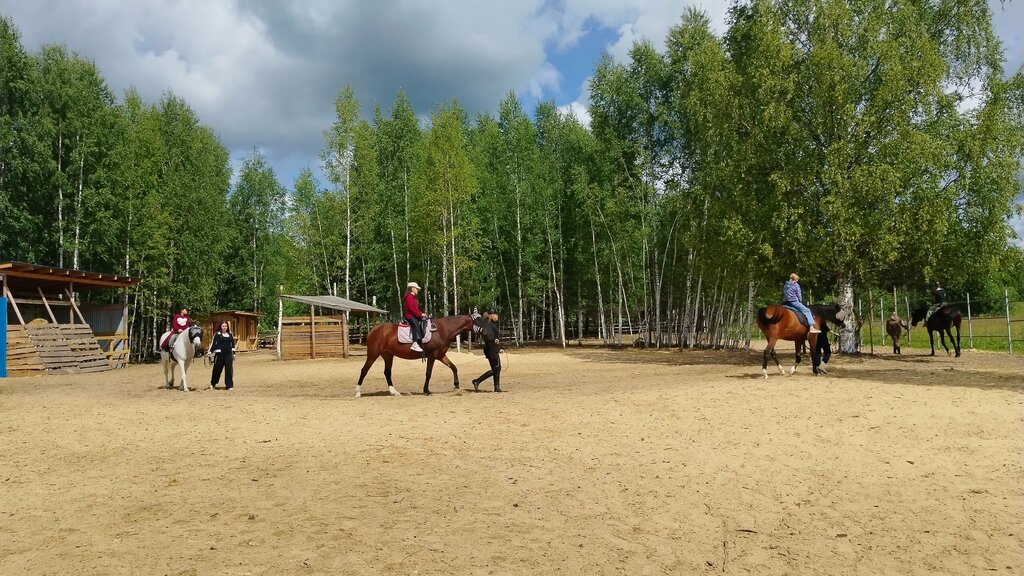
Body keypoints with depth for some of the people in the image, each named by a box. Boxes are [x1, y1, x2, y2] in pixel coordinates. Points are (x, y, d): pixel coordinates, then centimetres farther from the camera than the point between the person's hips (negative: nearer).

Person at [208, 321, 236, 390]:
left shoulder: (230, 335, 12)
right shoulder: (217, 334, 0)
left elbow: (232, 344, 18)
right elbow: (213, 343, -4)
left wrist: (234, 354, 16)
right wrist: (210, 352, -11)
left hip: (228, 354, 3)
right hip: (220, 354, -3)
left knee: (229, 369, -2)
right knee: (217, 369, 6)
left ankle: (229, 385, 3)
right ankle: (213, 383, 26)